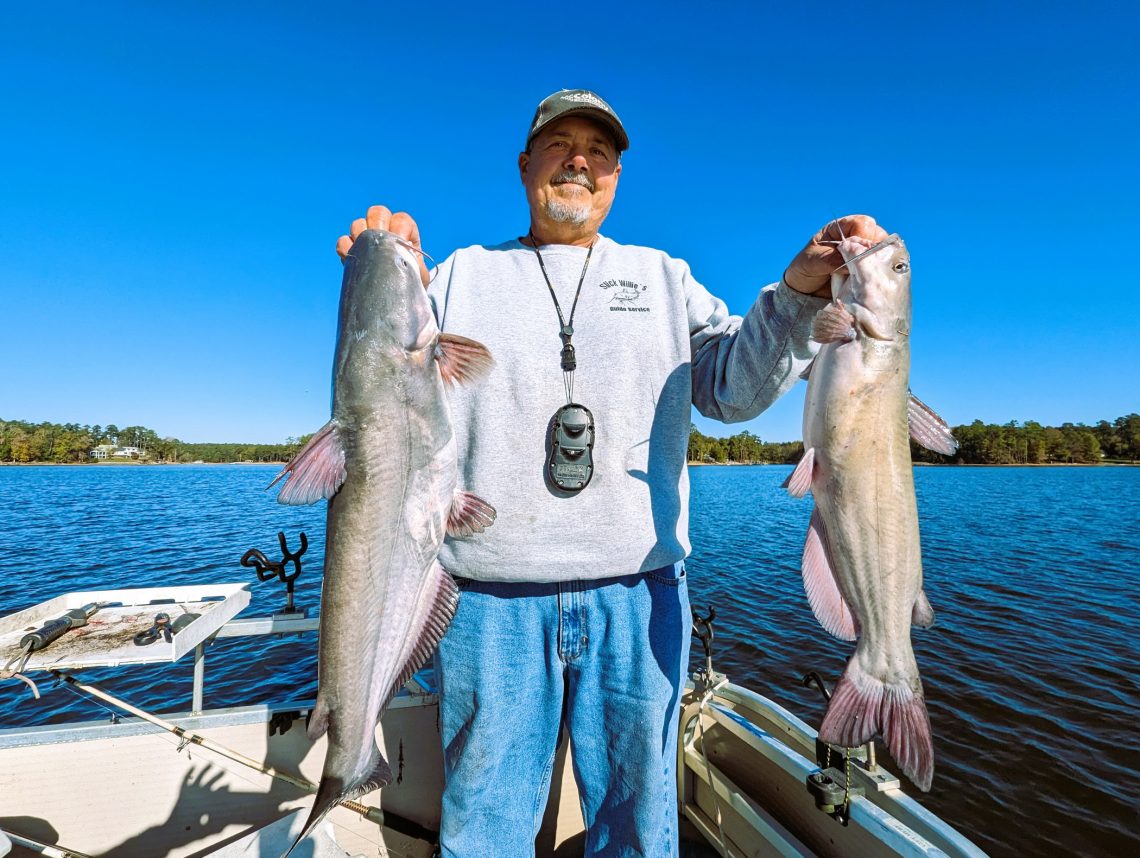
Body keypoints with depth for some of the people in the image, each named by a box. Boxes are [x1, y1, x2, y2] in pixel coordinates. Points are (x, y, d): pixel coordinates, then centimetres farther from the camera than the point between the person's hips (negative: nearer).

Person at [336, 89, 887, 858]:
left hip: (638, 596, 1)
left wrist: (801, 292, -10)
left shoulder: (663, 276, 13)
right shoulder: (465, 274, 11)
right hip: (490, 602, 0)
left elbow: (733, 387, 4)